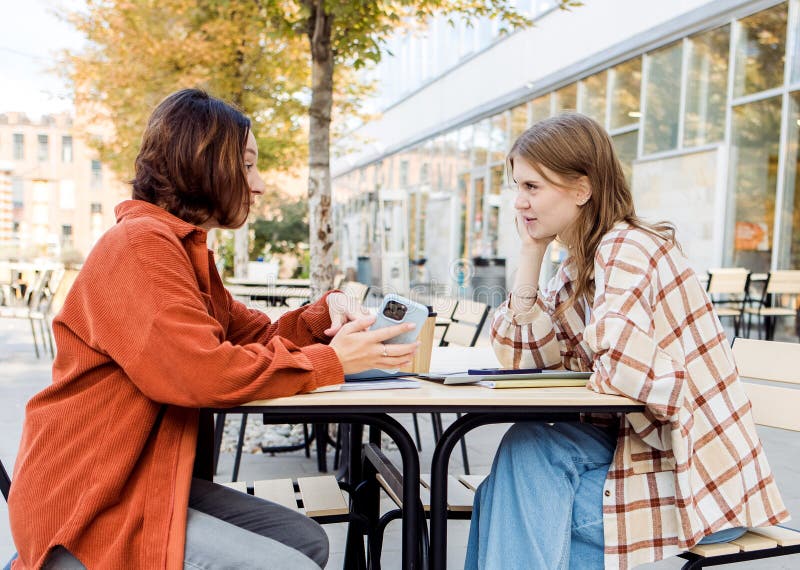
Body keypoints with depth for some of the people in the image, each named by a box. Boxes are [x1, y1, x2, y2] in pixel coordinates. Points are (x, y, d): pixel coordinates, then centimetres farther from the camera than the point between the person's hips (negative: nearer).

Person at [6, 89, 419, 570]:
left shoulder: (188, 251, 14)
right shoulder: (141, 243, -18)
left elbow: (256, 336, 13)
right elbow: (202, 372, -28)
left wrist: (324, 314, -6)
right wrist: (330, 361, -19)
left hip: (146, 478, 10)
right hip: (88, 504, -10)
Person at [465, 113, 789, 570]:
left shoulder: (627, 249, -20)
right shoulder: (578, 268, 7)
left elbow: (624, 368, -35)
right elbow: (519, 355, 2)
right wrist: (531, 251, -2)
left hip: (700, 480, -7)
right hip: (644, 445, 7)